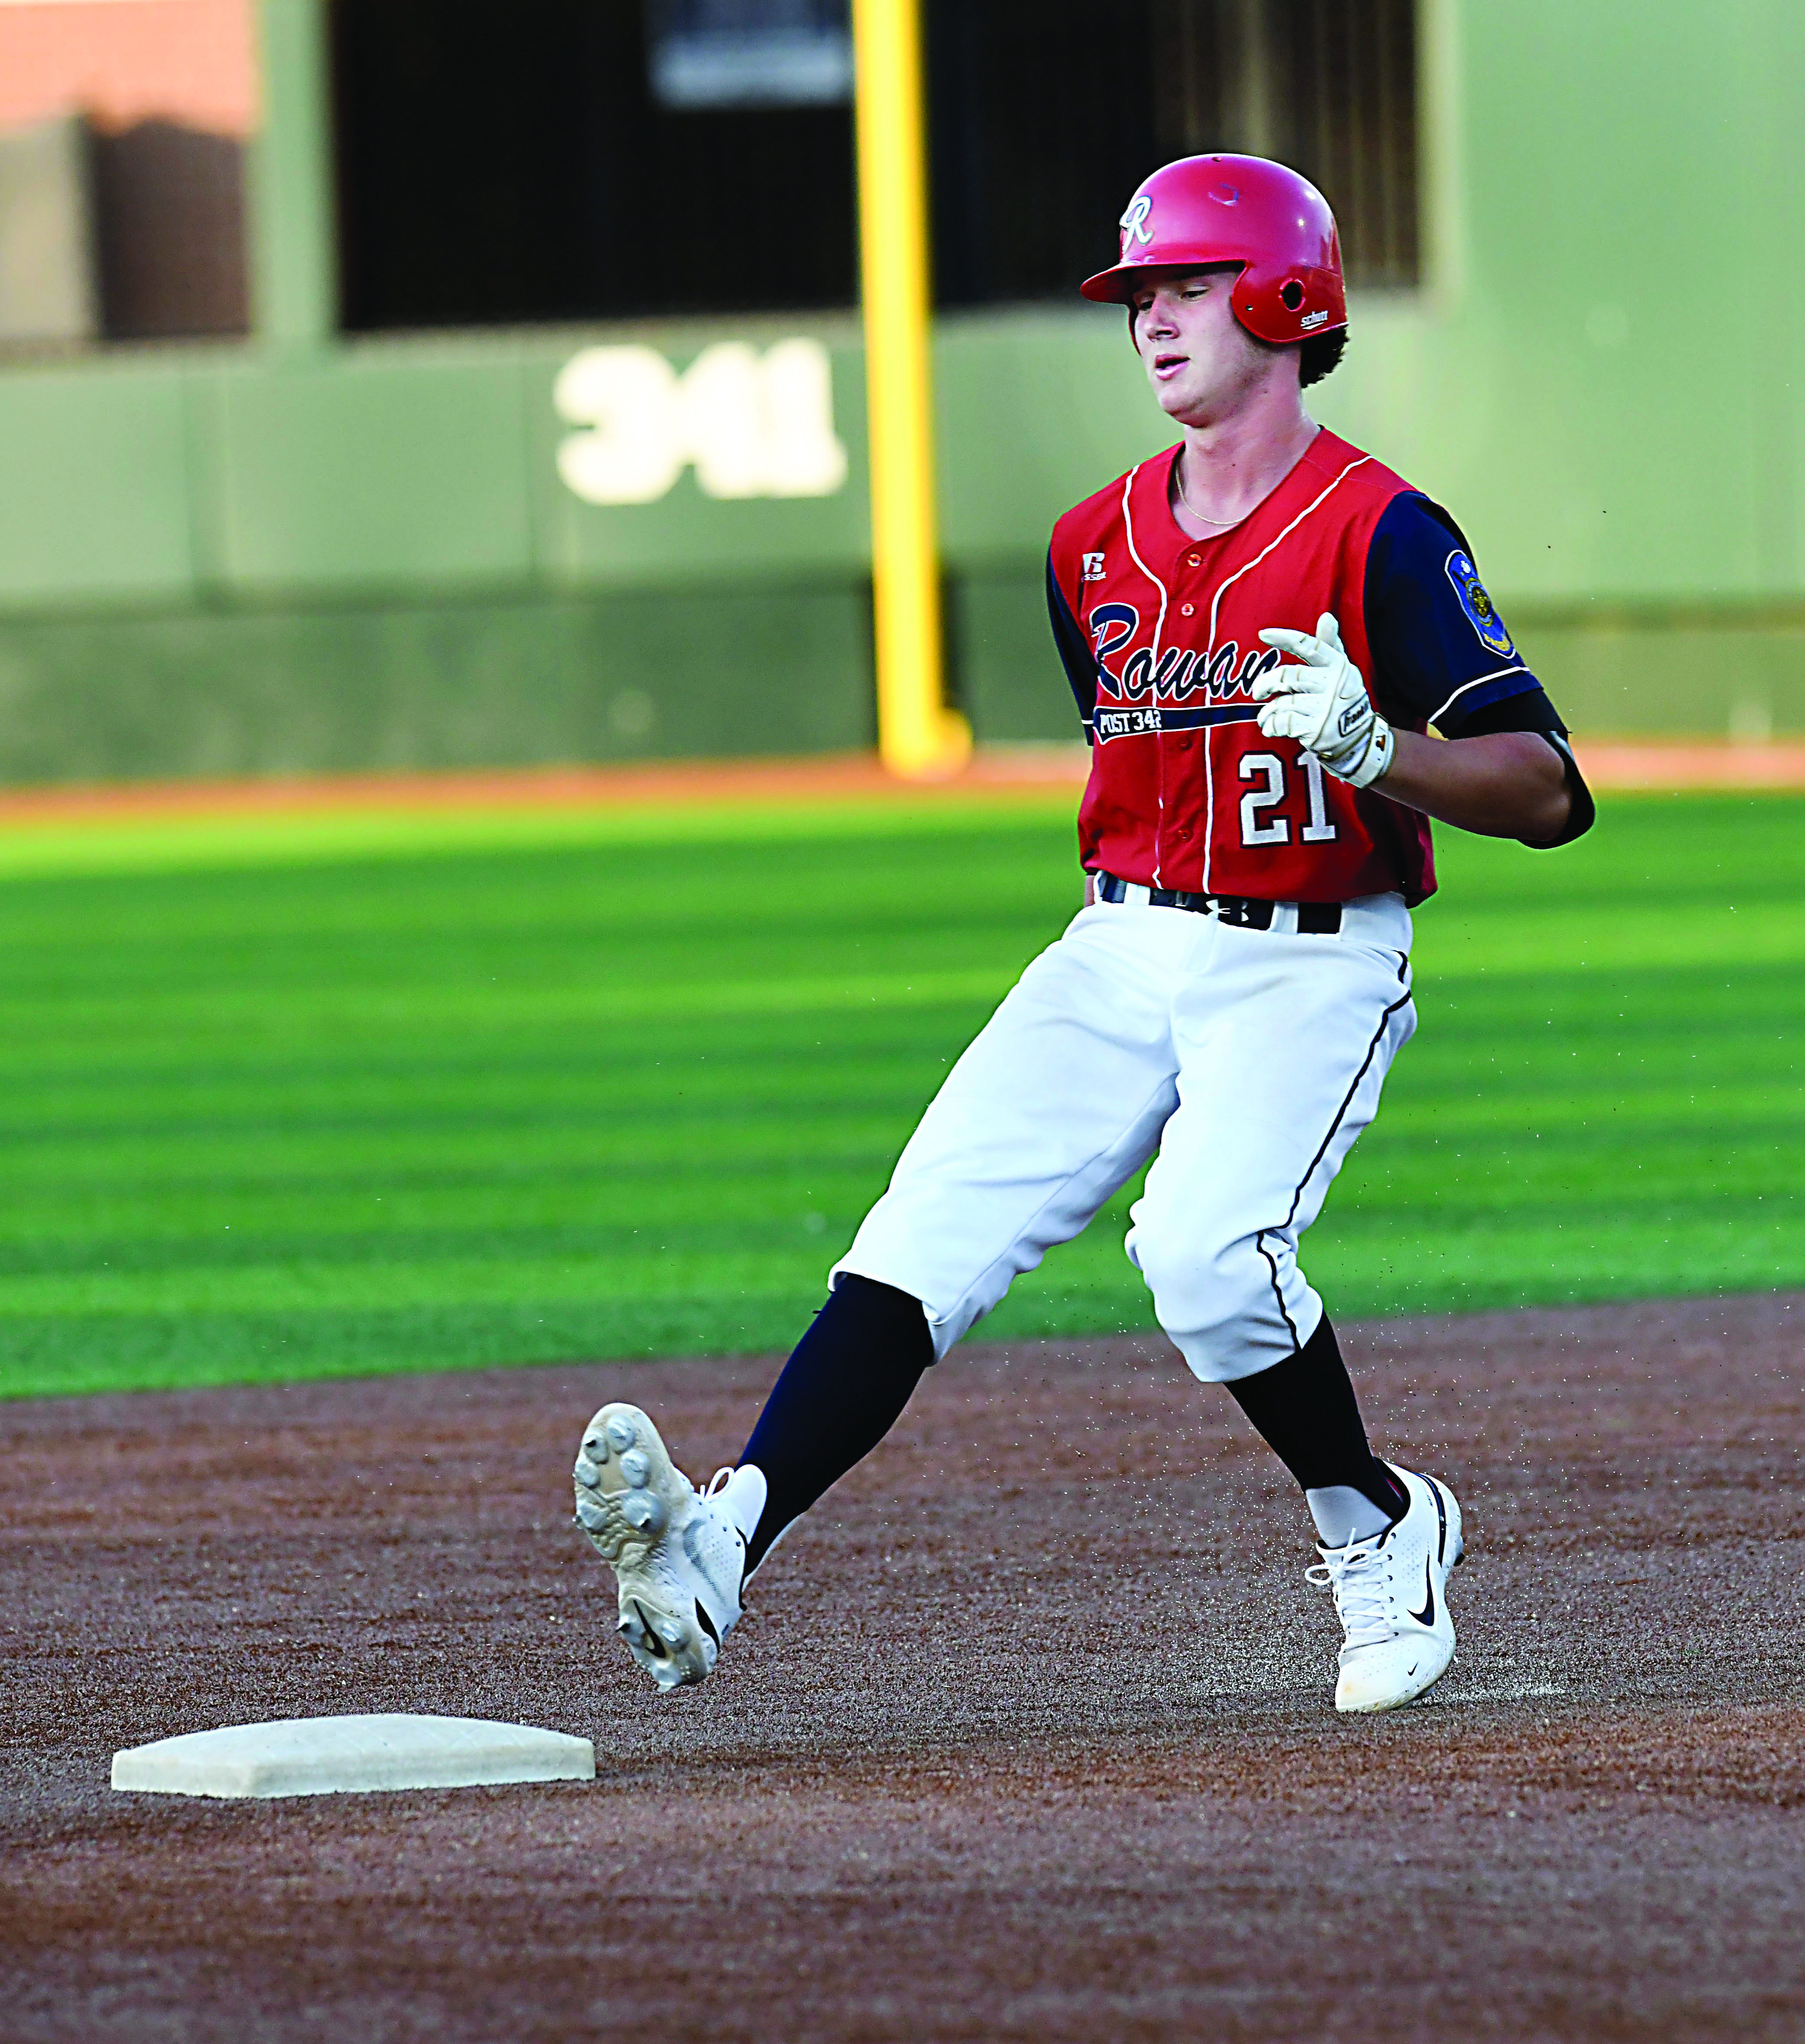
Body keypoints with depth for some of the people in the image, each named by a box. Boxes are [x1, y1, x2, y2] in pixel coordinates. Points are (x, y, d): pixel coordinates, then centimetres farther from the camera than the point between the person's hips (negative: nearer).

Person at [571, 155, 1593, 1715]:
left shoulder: (1380, 532, -10)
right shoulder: (1094, 547, 12)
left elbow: (1545, 792, -16)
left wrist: (1374, 749, -31)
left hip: (1307, 968, -6)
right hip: (1119, 958, 6)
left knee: (1207, 1250, -29)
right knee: (924, 1239, -13)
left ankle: (1381, 1535, -3)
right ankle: (718, 1556, -26)